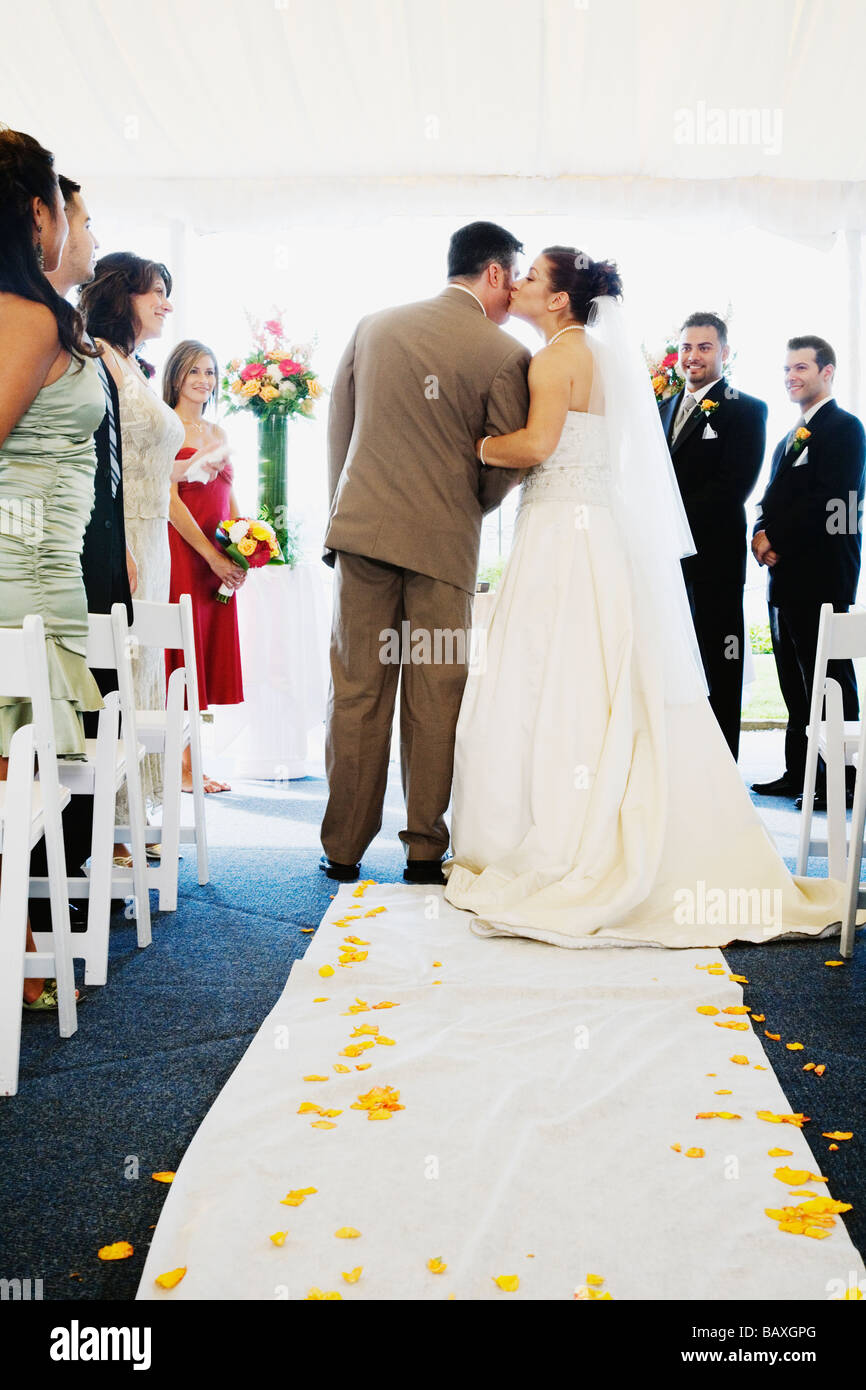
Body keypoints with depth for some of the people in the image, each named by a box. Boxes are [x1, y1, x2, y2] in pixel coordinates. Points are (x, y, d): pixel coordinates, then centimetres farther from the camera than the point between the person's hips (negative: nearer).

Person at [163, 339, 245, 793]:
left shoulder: (218, 433, 18)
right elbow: (169, 499, -12)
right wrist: (213, 555, -15)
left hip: (220, 560, 7)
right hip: (180, 552, -7)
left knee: (209, 655, 7)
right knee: (181, 655, -4)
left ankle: (192, 762, 14)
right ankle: (179, 768, 1)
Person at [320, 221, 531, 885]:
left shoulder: (373, 326, 9)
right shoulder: (506, 354, -4)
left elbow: (337, 429, 13)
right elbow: (503, 468, -1)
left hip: (362, 525, 3)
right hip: (444, 539, -3)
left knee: (357, 691, 8)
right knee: (434, 699, 6)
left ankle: (343, 848, 16)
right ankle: (426, 849, 13)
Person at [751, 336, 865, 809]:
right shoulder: (790, 437, 22)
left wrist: (777, 539, -15)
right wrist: (762, 534, -1)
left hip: (823, 575, -8)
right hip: (786, 575, 8)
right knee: (795, 681, 11)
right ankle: (799, 773, 18)